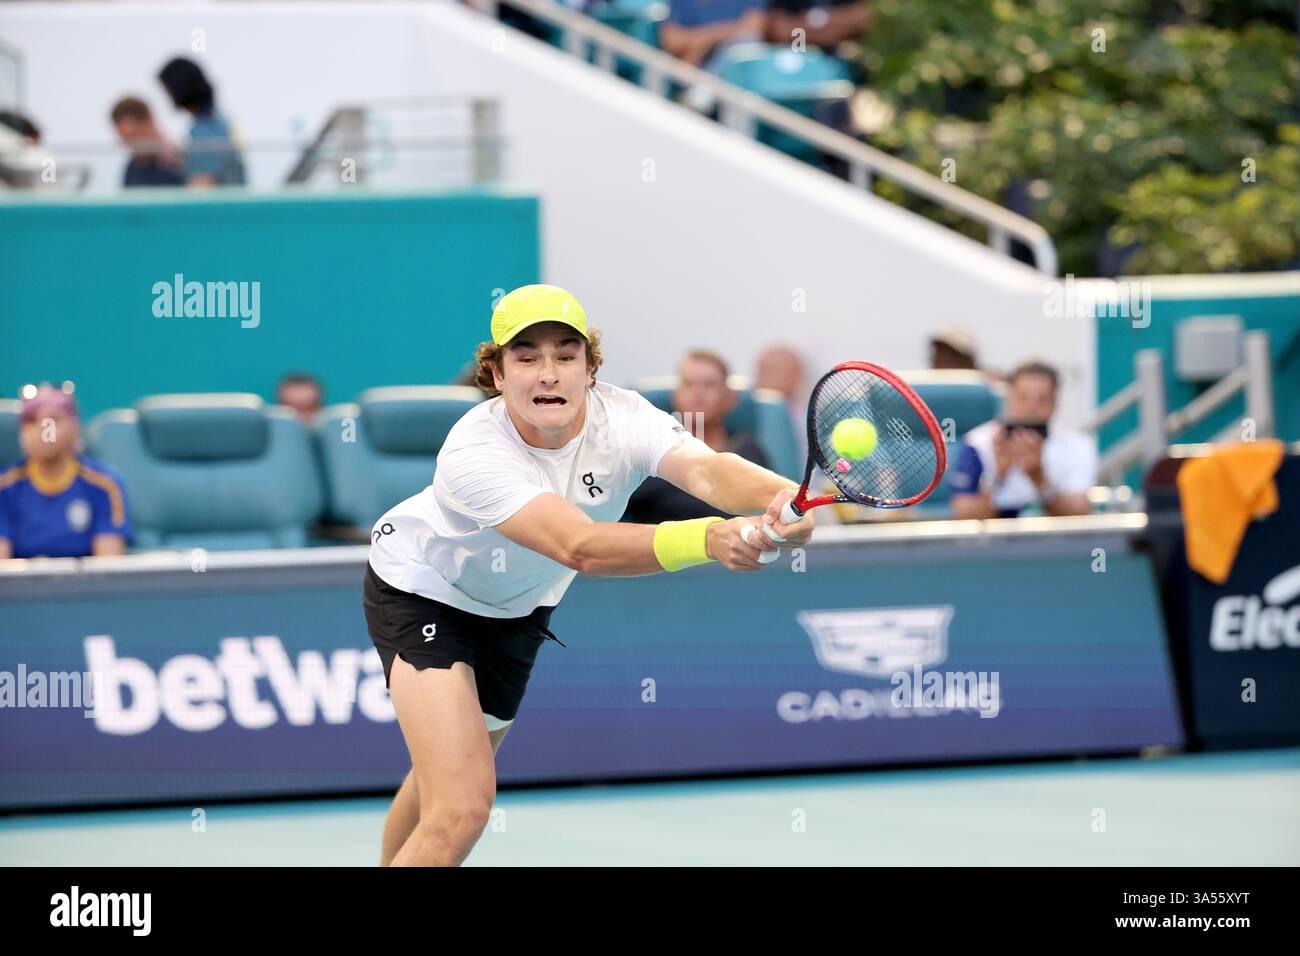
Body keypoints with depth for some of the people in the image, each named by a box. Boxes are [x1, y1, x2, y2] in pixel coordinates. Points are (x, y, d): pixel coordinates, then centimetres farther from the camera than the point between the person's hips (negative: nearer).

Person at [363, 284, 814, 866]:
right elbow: (580, 548, -52)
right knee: (461, 808, -23)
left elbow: (706, 469, -46)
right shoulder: (473, 452, -39)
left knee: (450, 779, 24)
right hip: (422, 587, -6)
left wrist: (783, 497, -70)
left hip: (520, 603, 6)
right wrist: (709, 539, -68)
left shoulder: (622, 419, -26)